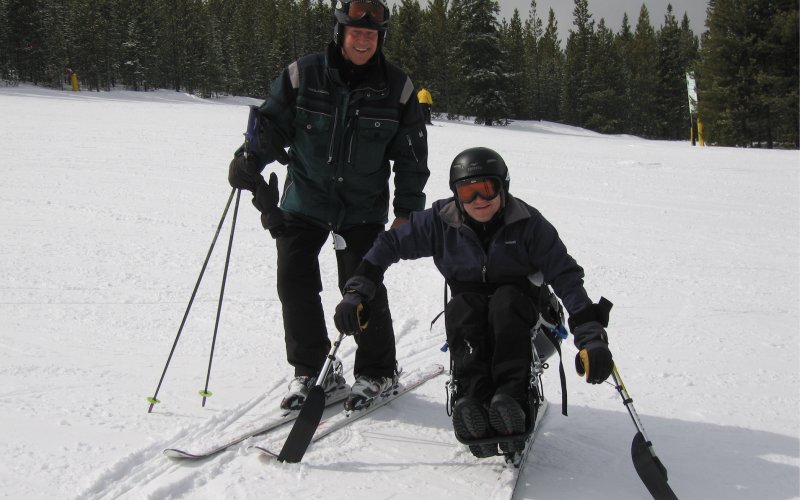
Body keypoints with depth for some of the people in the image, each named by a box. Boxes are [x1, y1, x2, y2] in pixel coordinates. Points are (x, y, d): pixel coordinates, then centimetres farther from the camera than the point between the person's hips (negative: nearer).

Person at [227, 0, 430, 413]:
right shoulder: (302, 76, -6)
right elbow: (272, 124, 1)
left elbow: (411, 157, 3)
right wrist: (249, 159, -18)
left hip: (364, 208, -1)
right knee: (294, 281, -4)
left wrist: (407, 212, 1)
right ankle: (310, 368, 14)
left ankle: (376, 371, 14)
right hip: (305, 200, 1)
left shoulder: (397, 88, -4)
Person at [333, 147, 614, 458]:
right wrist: (358, 291, -16)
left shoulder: (527, 223, -13)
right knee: (460, 307, -32)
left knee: (505, 299, -34)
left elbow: (565, 276, -16)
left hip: (518, 314, -1)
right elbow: (391, 244, -3)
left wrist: (590, 334, -28)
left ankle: (511, 397, -48)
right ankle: (475, 397, -47)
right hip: (469, 321, 1)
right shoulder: (442, 221, -8)